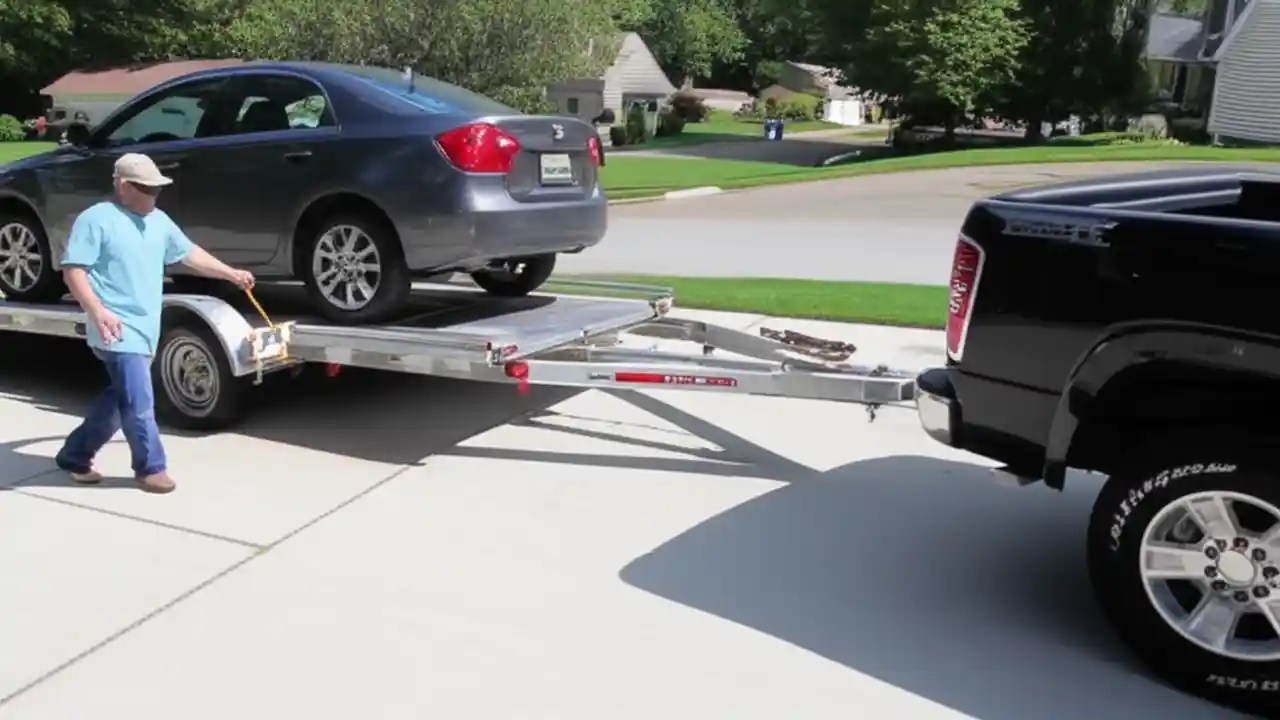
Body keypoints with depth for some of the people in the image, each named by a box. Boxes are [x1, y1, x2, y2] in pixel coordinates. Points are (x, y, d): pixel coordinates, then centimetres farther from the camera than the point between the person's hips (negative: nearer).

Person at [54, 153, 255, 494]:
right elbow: (73, 269, -15)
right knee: (139, 403, -6)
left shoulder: (159, 220, 13)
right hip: (118, 330, -8)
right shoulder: (96, 219, -11)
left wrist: (231, 274, 20)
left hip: (145, 329, 8)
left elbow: (189, 252, 23)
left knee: (119, 401, 16)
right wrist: (97, 311, -26)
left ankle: (74, 455, 31)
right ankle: (151, 467, 10)